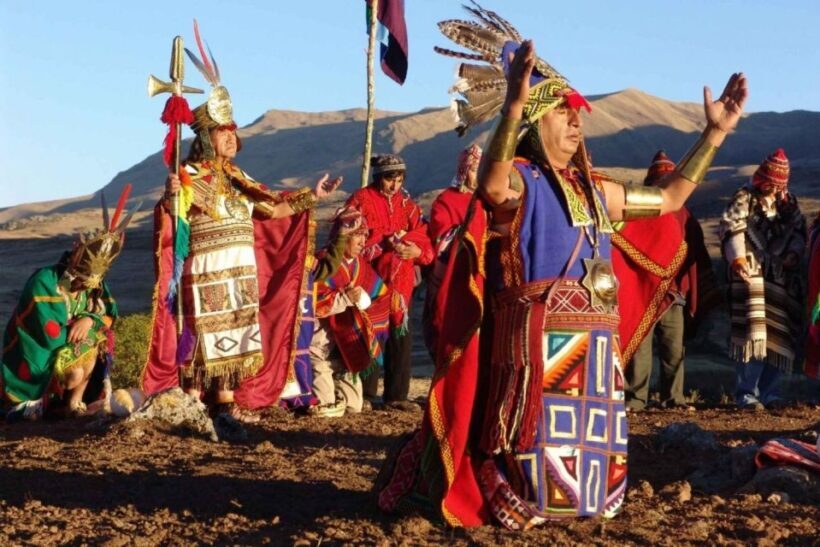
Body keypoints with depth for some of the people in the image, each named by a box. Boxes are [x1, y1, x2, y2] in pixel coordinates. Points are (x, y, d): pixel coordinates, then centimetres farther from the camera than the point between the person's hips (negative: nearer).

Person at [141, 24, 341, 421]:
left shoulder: (237, 178, 15)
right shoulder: (189, 176, -7)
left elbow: (272, 209, 18)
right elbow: (171, 223, -19)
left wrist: (312, 196, 16)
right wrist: (170, 198, -40)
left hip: (242, 271, 7)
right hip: (207, 272, -7)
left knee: (235, 335, 9)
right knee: (206, 335, -5)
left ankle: (228, 401, 16)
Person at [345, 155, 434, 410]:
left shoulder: (407, 204, 13)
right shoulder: (361, 200, -1)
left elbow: (423, 237, 8)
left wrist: (416, 250, -14)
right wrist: (388, 242, -16)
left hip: (401, 281, 5)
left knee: (401, 336, 5)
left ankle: (396, 394, 13)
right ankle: (365, 393, 7)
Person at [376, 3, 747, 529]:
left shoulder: (593, 189, 16)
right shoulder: (519, 179, -7)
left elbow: (668, 198, 26)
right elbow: (492, 188, -32)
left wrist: (715, 133, 21)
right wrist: (513, 106, -47)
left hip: (594, 347, 8)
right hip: (537, 343, -8)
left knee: (588, 485, 16)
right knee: (527, 492, -5)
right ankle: (425, 463, 20)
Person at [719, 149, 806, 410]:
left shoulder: (789, 202, 18)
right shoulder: (744, 198, 1)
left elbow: (800, 230, 20)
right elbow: (731, 228, -11)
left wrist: (794, 252, -1)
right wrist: (738, 258, -24)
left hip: (783, 279, 6)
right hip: (751, 276, -6)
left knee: (779, 336, 5)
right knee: (753, 332, -13)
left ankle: (768, 391, 15)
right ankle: (746, 393, -7)